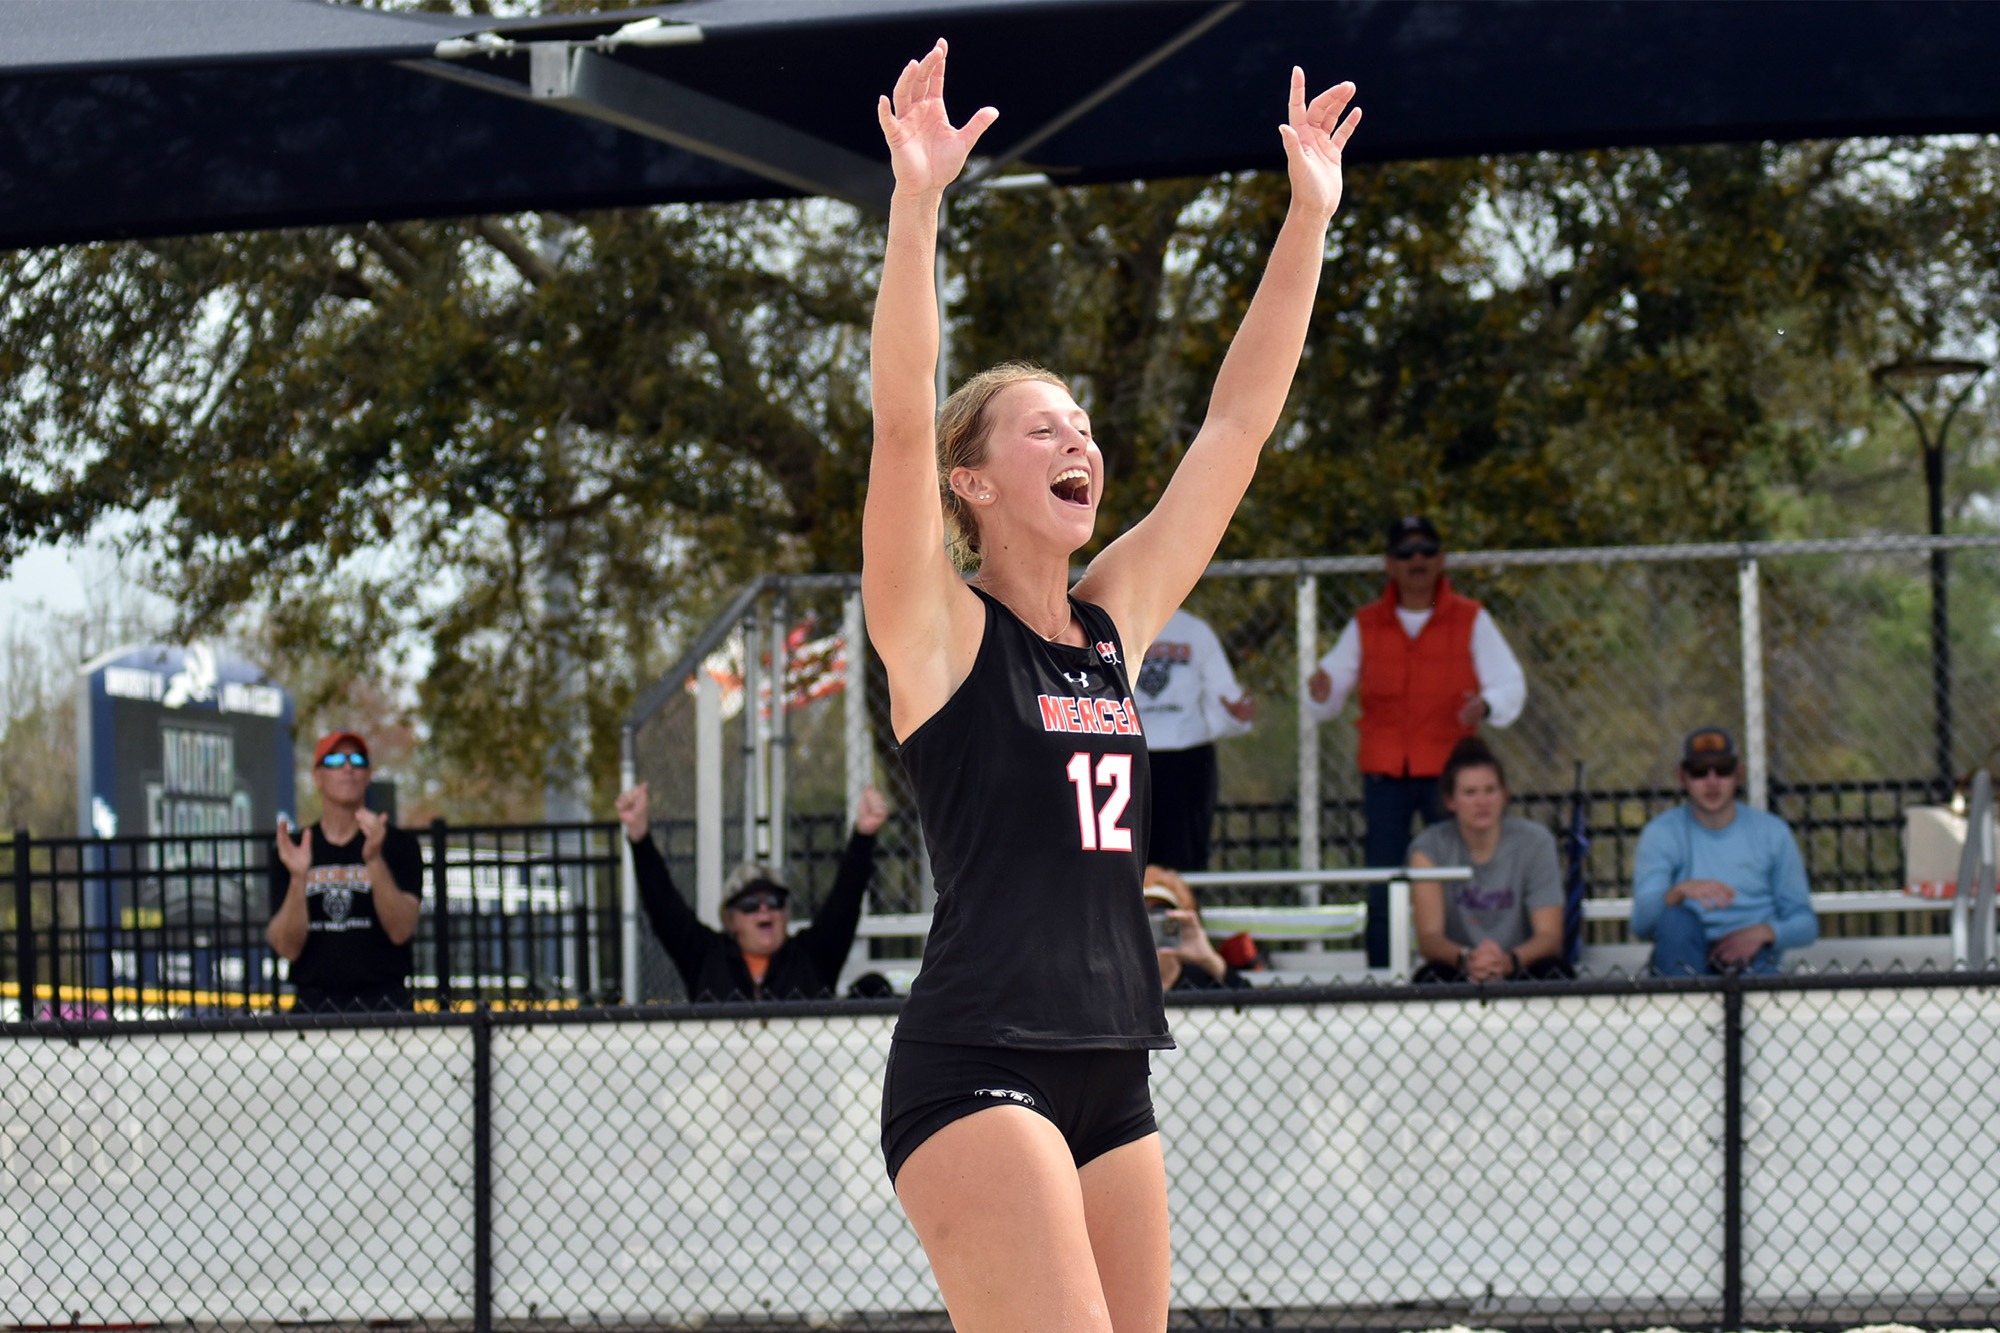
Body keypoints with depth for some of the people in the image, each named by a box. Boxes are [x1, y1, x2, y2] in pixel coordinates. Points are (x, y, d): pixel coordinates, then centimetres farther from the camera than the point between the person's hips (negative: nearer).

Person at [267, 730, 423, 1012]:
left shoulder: (399, 845, 6)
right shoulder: (292, 851, 11)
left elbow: (401, 931, -8)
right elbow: (288, 948, 1)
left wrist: (374, 860, -19)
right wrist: (298, 878, -14)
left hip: (383, 1005, -1)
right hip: (313, 1007, 1)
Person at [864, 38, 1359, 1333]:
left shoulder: (1116, 620, 15)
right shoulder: (937, 628, -1)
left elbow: (1238, 421, 16)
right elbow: (902, 417, -15)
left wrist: (1309, 220, 12)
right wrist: (916, 205, -25)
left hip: (1109, 1071, 7)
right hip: (978, 1065, -7)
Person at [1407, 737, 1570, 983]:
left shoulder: (1535, 842, -2)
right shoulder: (1430, 848, -3)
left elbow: (1550, 936, -10)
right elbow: (1428, 937, -12)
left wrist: (1509, 960, -33)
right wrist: (1465, 958, -36)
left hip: (1520, 968, 0)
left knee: (1556, 971, -33)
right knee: (1430, 977, -34)